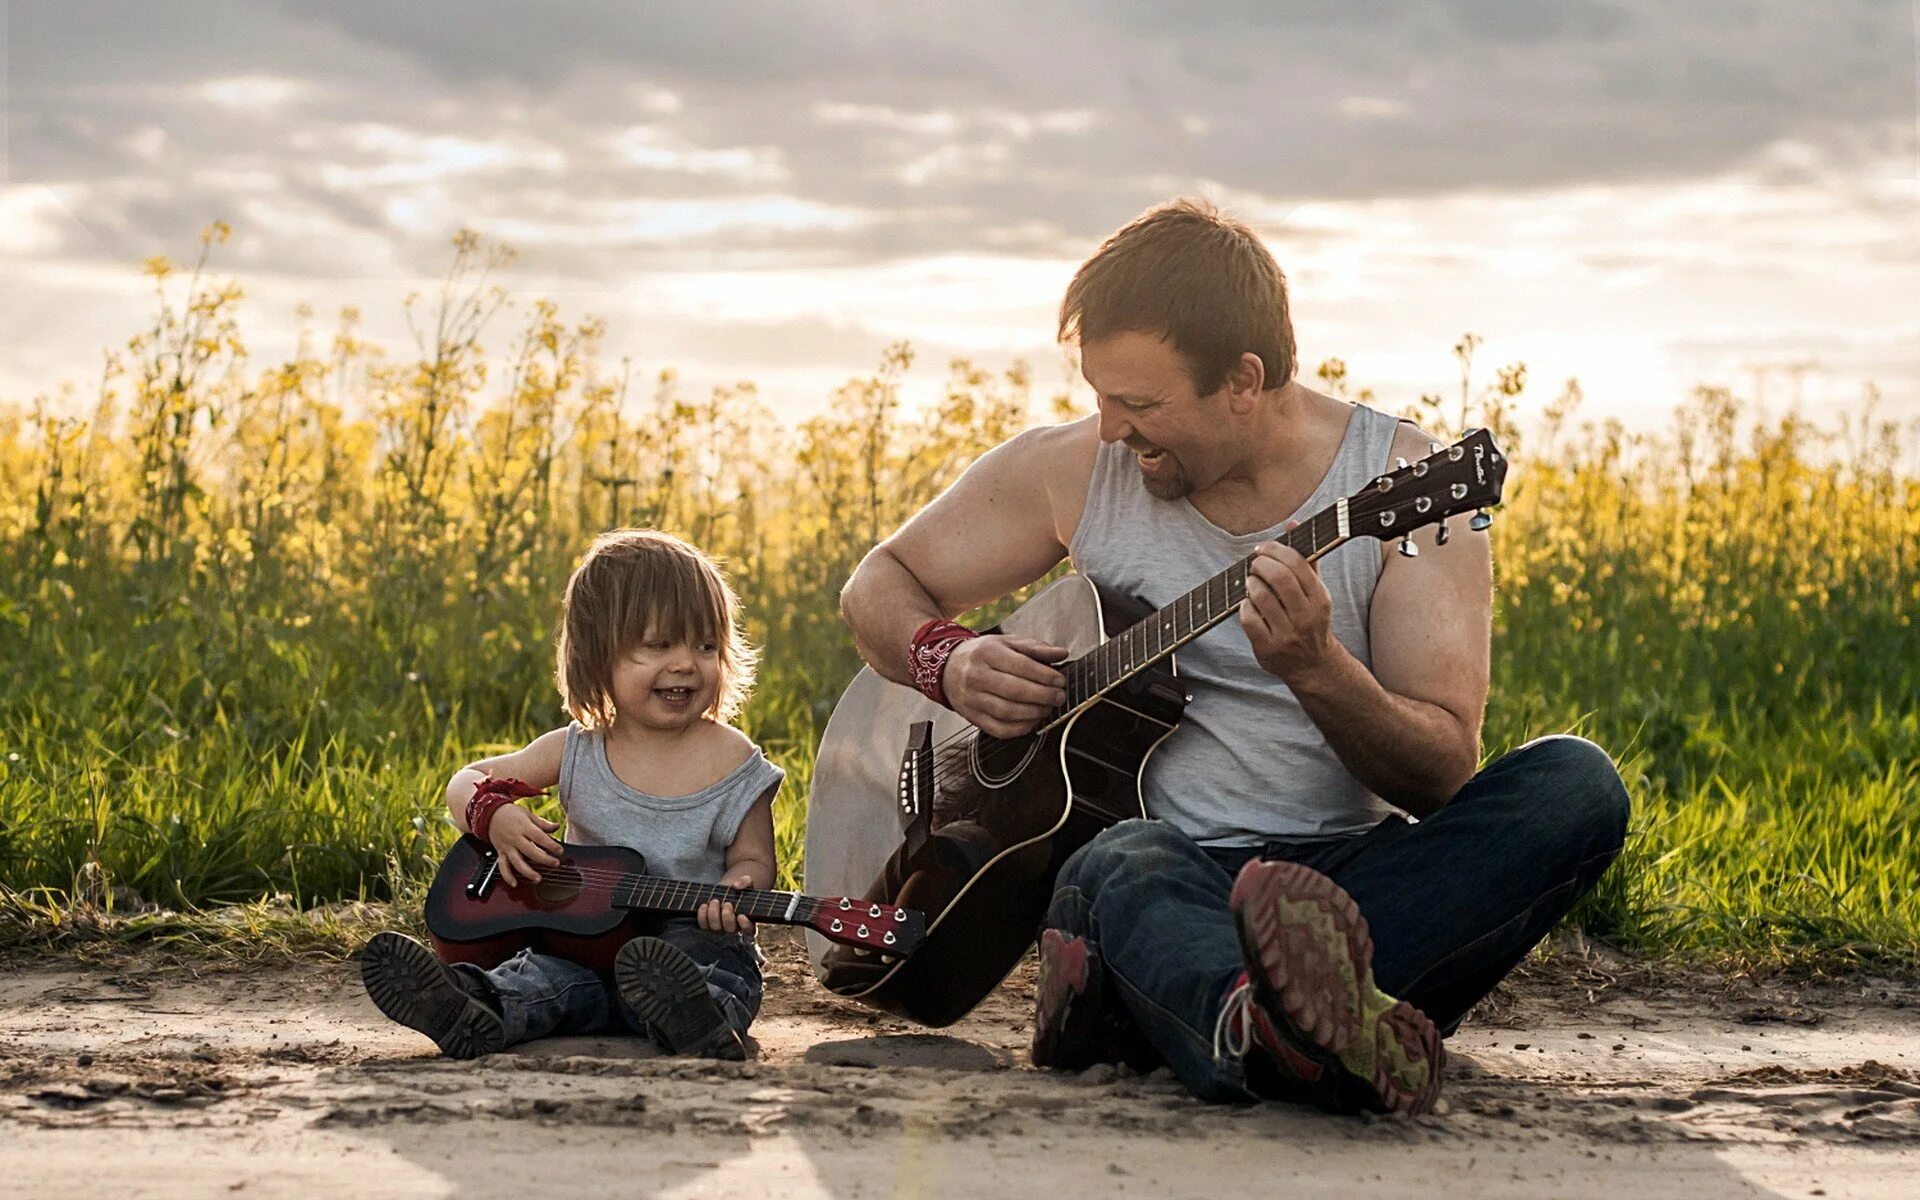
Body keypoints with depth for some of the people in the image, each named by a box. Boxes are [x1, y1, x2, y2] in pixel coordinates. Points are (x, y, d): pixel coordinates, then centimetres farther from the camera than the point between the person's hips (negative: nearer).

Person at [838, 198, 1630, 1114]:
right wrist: (948, 661, -5)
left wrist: (1314, 667, -28)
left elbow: (1445, 774, -9)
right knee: (1118, 870, -36)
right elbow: (880, 585, 18)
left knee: (1575, 785, -28)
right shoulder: (1074, 470, 5)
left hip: (1360, 868, 0)